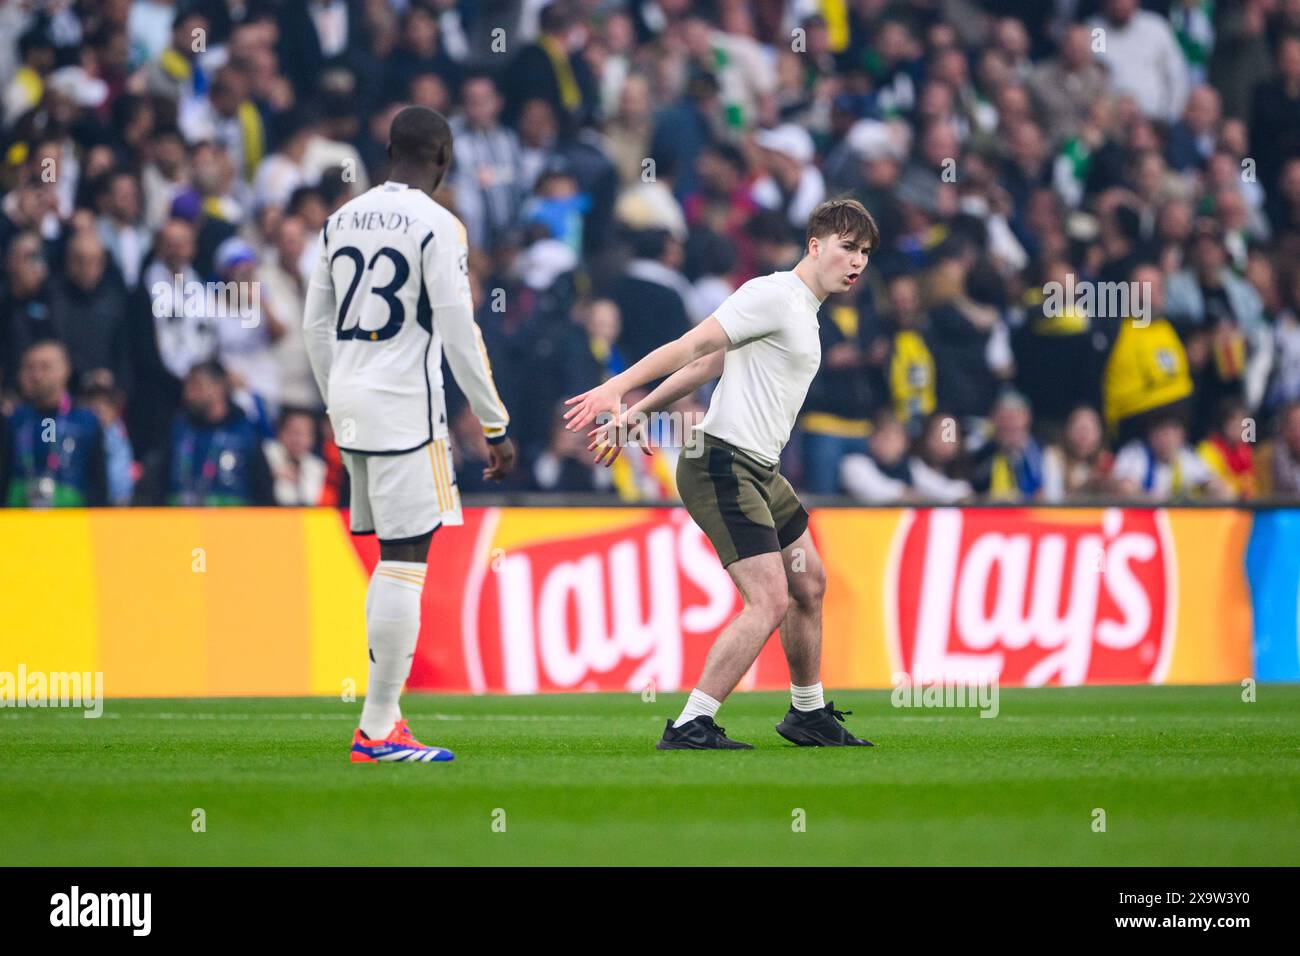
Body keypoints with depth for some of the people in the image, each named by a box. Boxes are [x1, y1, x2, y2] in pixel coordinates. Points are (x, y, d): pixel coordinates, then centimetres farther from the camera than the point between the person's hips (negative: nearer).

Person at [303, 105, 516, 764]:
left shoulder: (343, 219, 11)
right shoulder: (437, 226, -9)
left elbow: (315, 325, 17)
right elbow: (459, 335, -11)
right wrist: (495, 427, -5)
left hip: (349, 406, 7)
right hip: (403, 408, -7)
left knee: (393, 560, 13)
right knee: (404, 564, -5)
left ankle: (383, 716, 10)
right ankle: (378, 729, -7)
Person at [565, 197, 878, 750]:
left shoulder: (801, 310, 18)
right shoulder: (773, 295, -12)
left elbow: (702, 367, 18)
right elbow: (693, 348, -18)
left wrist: (634, 415, 17)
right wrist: (617, 390, -25)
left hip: (760, 470, 10)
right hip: (723, 466, -10)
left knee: (809, 584, 19)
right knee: (770, 600, -17)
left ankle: (807, 714, 35)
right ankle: (690, 726, -16)